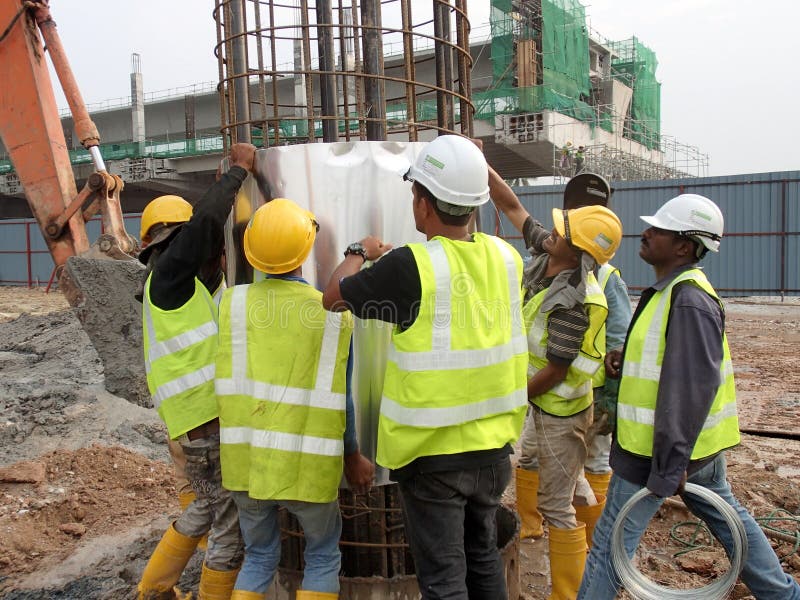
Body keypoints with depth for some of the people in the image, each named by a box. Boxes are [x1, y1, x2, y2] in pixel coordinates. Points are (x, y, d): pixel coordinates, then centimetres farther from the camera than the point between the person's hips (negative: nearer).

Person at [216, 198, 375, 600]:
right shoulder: (334, 314, -7)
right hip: (307, 463, -2)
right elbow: (338, 396, -1)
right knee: (323, 557, 19)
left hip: (245, 459, 3)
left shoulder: (231, 302, -3)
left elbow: (224, 382, 3)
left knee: (259, 557, 22)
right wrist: (353, 454, 12)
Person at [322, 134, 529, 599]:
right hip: (493, 444, 6)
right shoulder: (506, 257, -4)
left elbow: (334, 297, -7)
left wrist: (358, 253, 12)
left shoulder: (411, 266, -21)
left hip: (432, 451, -5)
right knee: (484, 558, 25)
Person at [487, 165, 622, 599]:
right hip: (542, 403, 10)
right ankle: (529, 527, 58)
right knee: (526, 462, 32)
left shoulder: (572, 304, -31)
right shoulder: (547, 254, -7)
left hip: (559, 410, -10)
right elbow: (513, 208, 3)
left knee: (557, 507, -2)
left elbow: (554, 372, -25)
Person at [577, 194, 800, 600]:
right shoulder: (671, 290, 8)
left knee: (611, 541, 1)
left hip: (666, 447, -10)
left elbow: (691, 387, -28)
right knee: (728, 517, 26)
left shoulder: (688, 300, -24)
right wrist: (626, 356, 0)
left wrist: (670, 464, -27)